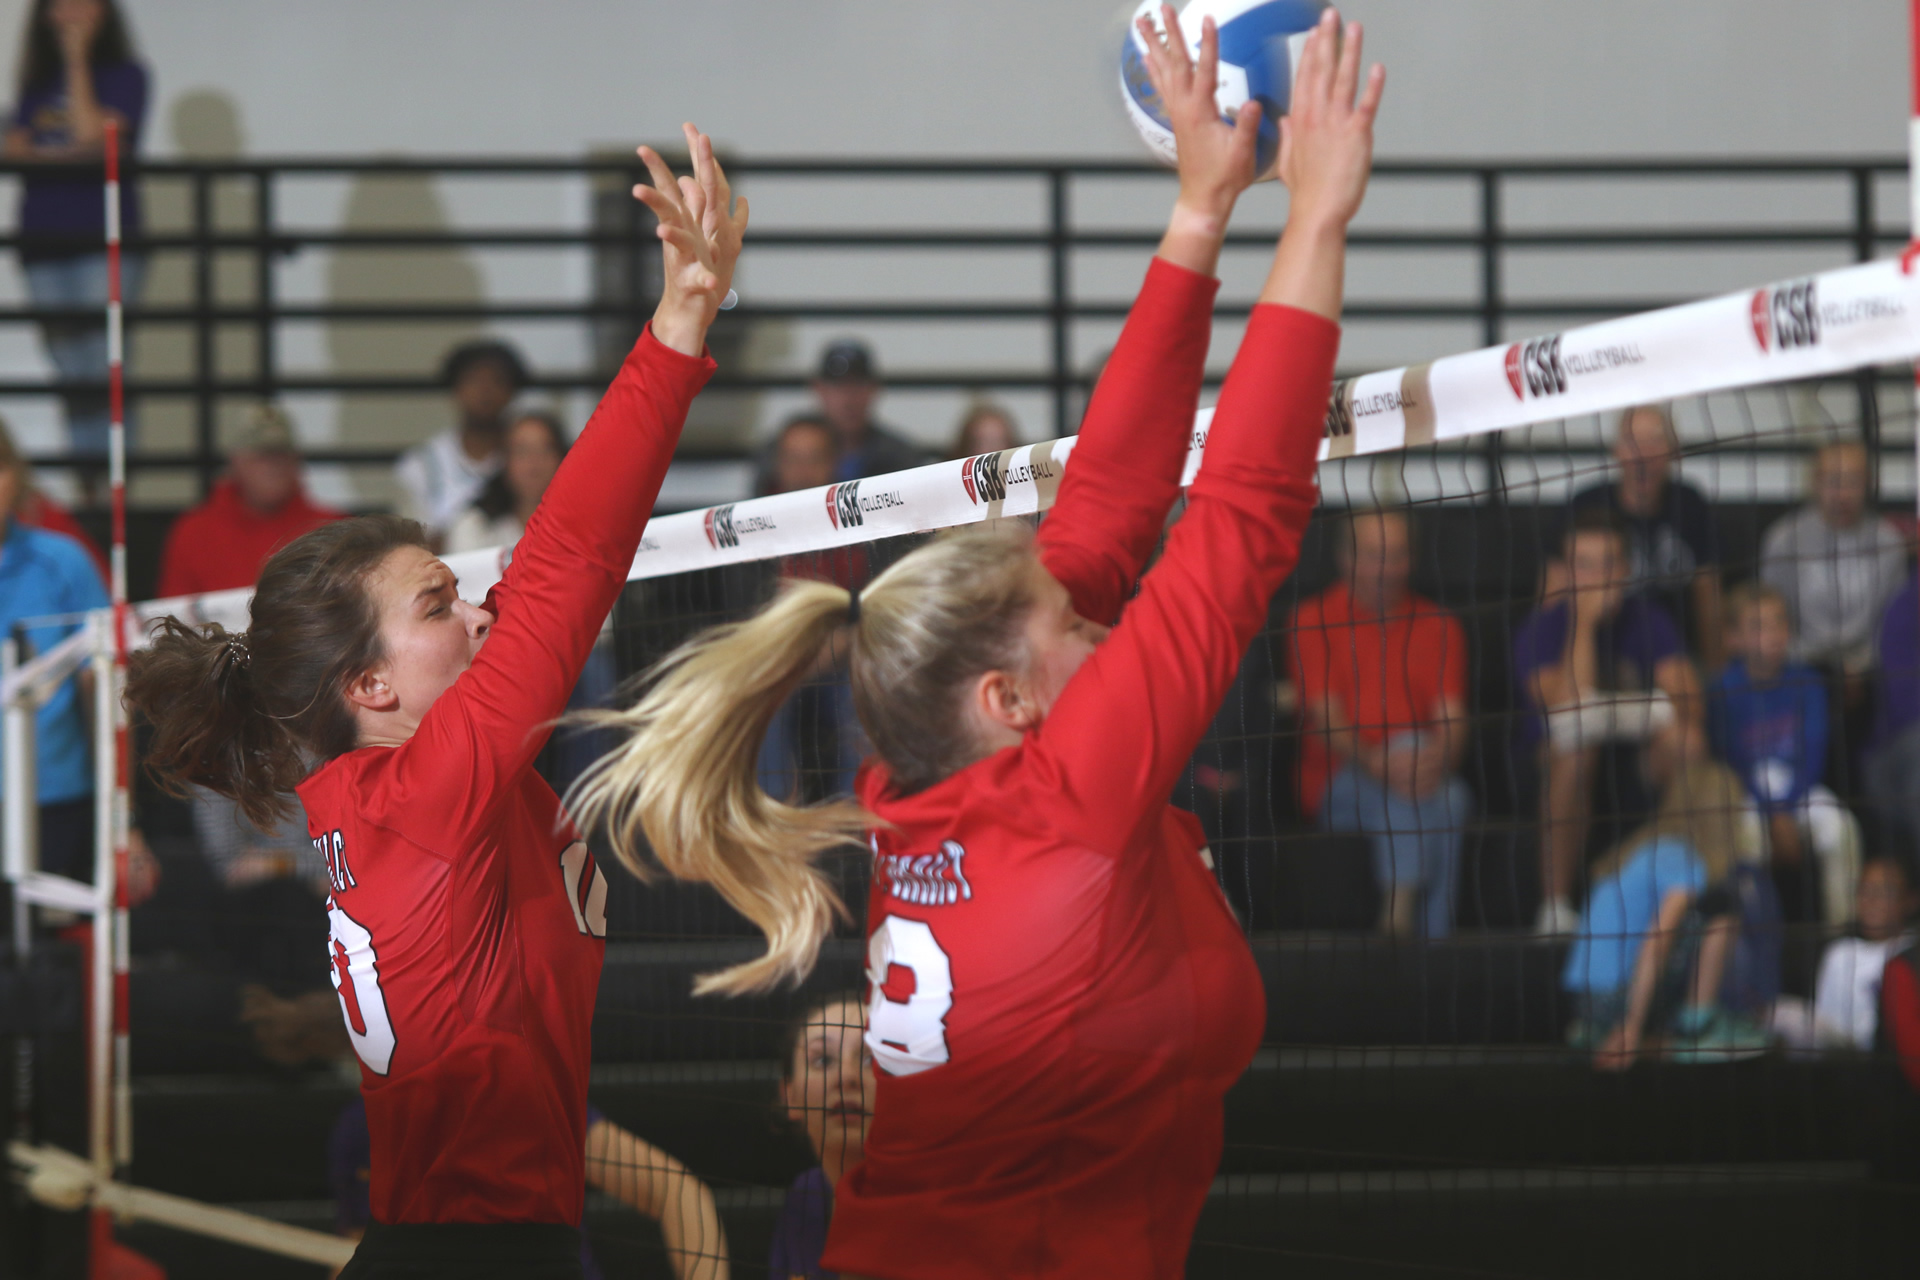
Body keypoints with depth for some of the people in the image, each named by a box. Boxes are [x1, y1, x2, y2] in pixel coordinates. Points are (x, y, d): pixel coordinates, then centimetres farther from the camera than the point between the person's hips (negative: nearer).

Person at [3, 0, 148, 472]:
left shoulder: (124, 75, 2)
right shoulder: (38, 83, 16)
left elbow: (91, 133, -12)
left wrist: (77, 61, -7)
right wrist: (62, 154, -9)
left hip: (105, 240, -5)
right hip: (44, 238, 5)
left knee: (104, 367, -13)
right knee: (73, 375, 3)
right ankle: (88, 482, 4)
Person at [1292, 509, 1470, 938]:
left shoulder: (1439, 626, 12)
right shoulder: (1315, 621, 4)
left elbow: (1452, 720, 0)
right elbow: (1325, 717, -7)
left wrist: (1438, 758, -24)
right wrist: (1372, 761, -27)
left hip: (1424, 777, 3)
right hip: (1337, 785, -3)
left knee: (1451, 799, -32)